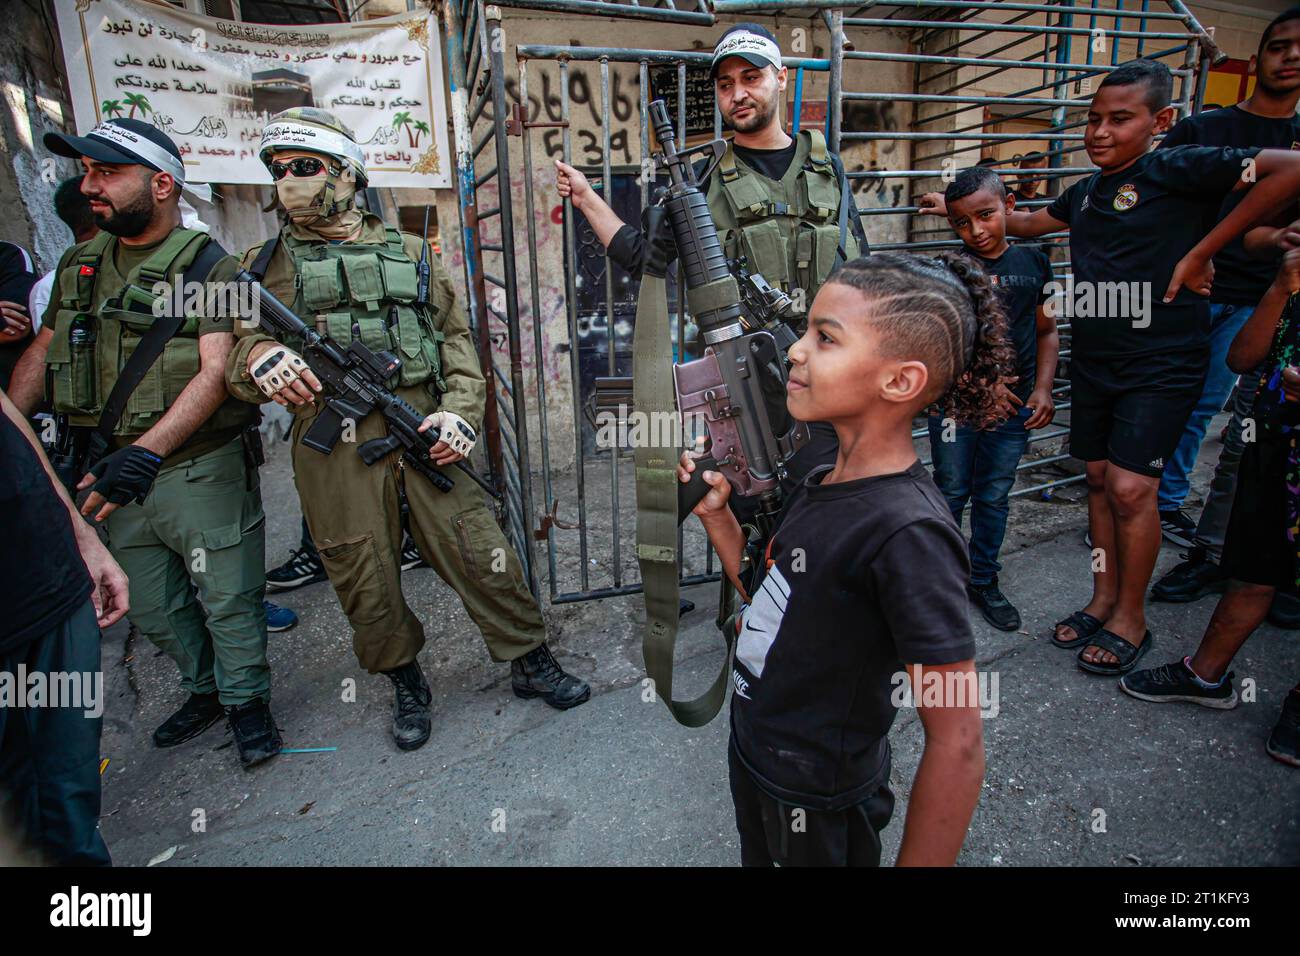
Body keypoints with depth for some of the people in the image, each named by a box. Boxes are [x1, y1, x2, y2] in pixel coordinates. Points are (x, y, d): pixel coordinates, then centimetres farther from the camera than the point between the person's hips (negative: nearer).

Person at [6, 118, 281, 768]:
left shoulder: (210, 268, -11)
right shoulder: (79, 267, 10)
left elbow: (215, 373, -20)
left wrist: (146, 451, -30)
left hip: (203, 470, -7)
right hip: (121, 471, 7)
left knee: (228, 602, 4)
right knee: (152, 610, 18)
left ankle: (245, 701, 25)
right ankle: (205, 690, 39)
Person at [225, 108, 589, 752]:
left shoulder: (409, 252, 15)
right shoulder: (265, 264, 13)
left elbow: (456, 338, 11)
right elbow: (239, 352, 8)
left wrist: (460, 410, -5)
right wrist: (258, 356, -17)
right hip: (333, 449, 0)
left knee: (480, 555, 0)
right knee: (366, 583, 7)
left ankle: (531, 662, 20)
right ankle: (405, 685, 31)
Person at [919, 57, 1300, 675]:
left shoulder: (1174, 170, -10)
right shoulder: (1086, 192, 12)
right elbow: (1031, 223, 32)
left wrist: (1201, 252, -19)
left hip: (1160, 363, -7)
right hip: (1094, 361, 7)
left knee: (1131, 487, -9)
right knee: (1099, 479, 10)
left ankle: (1131, 618, 9)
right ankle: (1103, 599, 23)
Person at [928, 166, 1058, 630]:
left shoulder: (1033, 263, 5)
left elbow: (1047, 332, 11)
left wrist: (1042, 389, -1)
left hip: (1014, 406, 3)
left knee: (995, 496, 13)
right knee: (951, 494, 7)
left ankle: (984, 579, 29)